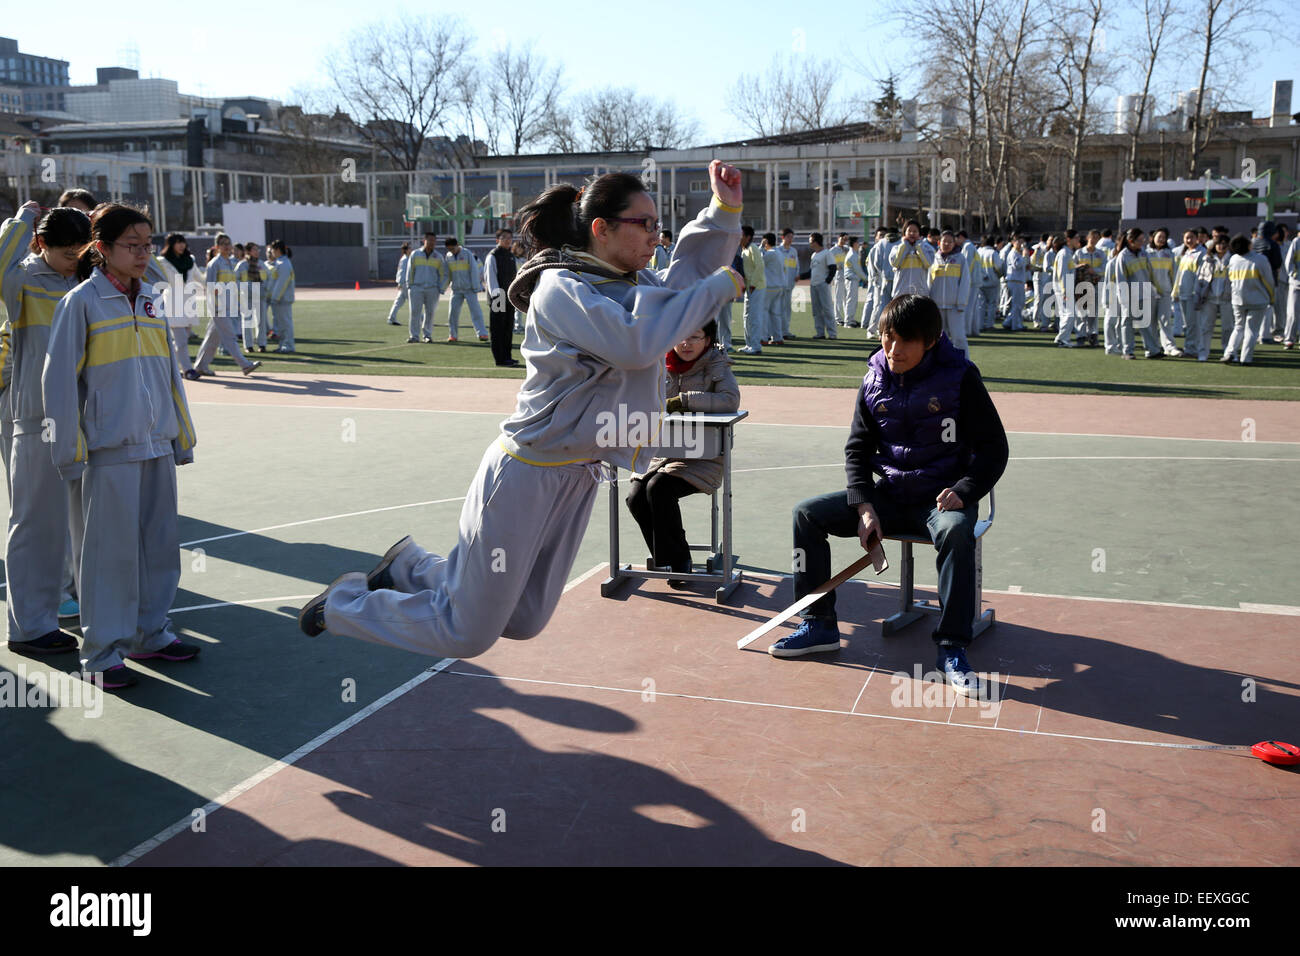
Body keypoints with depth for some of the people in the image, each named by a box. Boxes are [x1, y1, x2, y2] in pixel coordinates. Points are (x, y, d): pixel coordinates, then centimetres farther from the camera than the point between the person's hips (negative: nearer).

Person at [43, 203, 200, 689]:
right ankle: (102, 652, 11)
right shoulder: (82, 301, -5)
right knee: (112, 549, -1)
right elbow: (59, 378, -6)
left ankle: (150, 634, 26)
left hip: (157, 445, 6)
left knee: (160, 542, 11)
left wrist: (183, 434, 18)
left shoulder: (149, 301, 12)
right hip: (110, 449, -6)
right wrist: (70, 449, -8)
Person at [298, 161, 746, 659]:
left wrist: (724, 210, -7)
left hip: (578, 477, 9)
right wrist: (719, 286, -24)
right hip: (527, 476, -9)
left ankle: (410, 566, 38)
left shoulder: (632, 284, 7)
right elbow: (633, 342, -32)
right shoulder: (560, 289, -19)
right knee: (466, 635, 3)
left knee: (524, 623, 20)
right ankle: (344, 603, 26)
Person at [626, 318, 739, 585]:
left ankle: (679, 561, -9)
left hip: (703, 455, -5)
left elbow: (731, 399, -22)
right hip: (664, 450, 5)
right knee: (636, 498, -17)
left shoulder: (716, 363, -5)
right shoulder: (661, 363, 7)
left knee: (659, 489, -27)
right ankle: (665, 560, 4)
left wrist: (683, 401, -23)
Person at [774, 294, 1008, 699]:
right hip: (888, 495, 5)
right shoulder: (874, 381, 2)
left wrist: (964, 492, -23)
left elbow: (993, 448, -6)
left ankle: (951, 650, -30)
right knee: (807, 514, -9)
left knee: (955, 530, -39)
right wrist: (865, 508, -6)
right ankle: (819, 624, 0)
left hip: (942, 497, -5)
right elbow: (857, 449, 8)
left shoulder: (959, 377, -10)